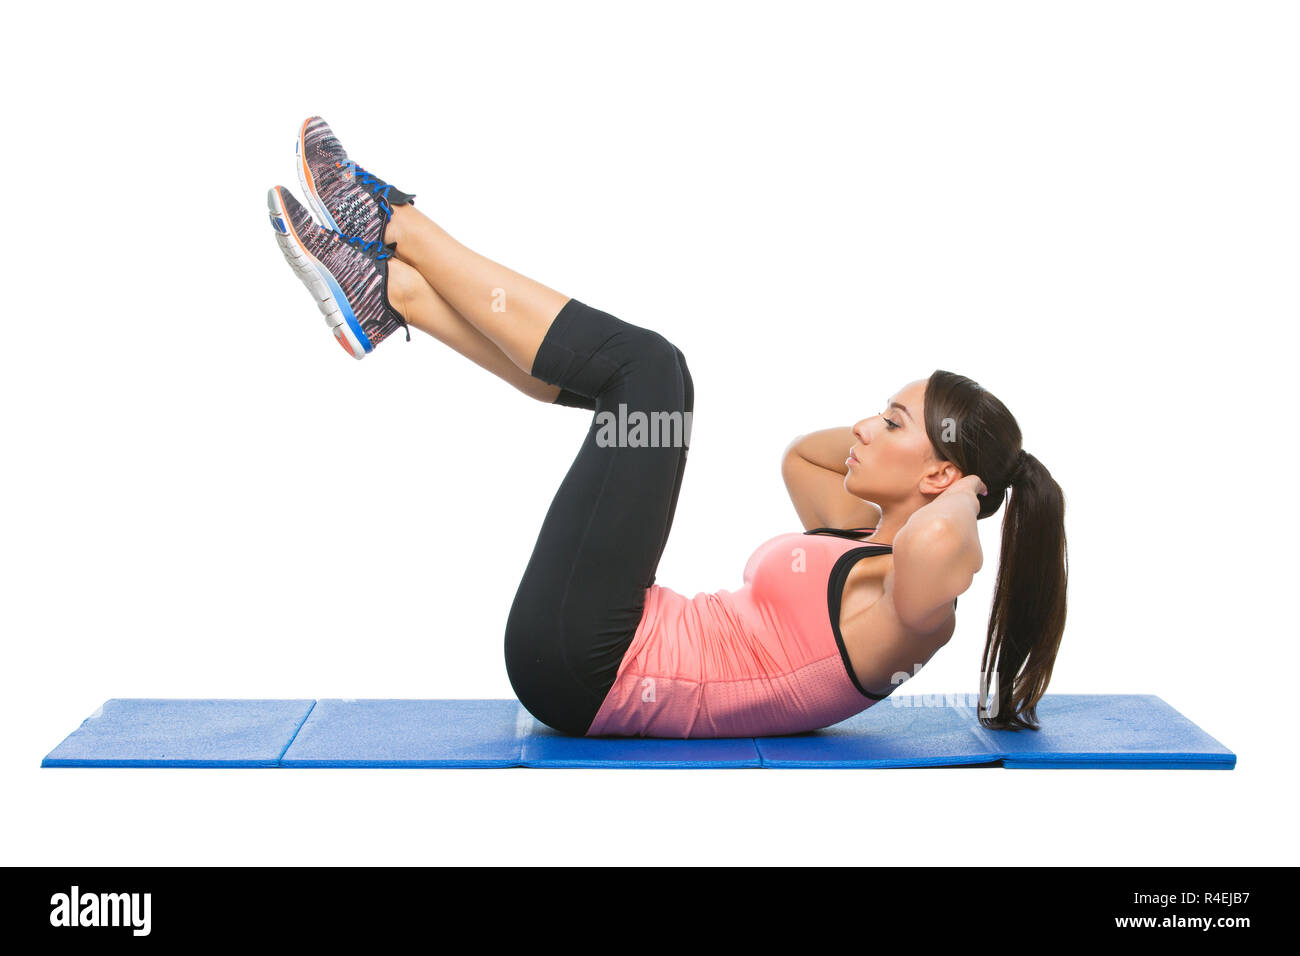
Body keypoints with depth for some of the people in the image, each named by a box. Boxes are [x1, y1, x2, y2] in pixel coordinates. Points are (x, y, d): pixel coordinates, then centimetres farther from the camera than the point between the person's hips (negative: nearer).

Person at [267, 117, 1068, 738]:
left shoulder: (912, 602, -18)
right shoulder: (872, 543, 10)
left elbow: (940, 545, -44)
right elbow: (803, 453, 29)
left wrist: (963, 493, -21)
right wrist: (891, 426, 14)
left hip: (584, 671, -9)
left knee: (647, 369, -13)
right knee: (630, 373, 15)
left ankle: (399, 227, 3)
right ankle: (387, 288, 15)